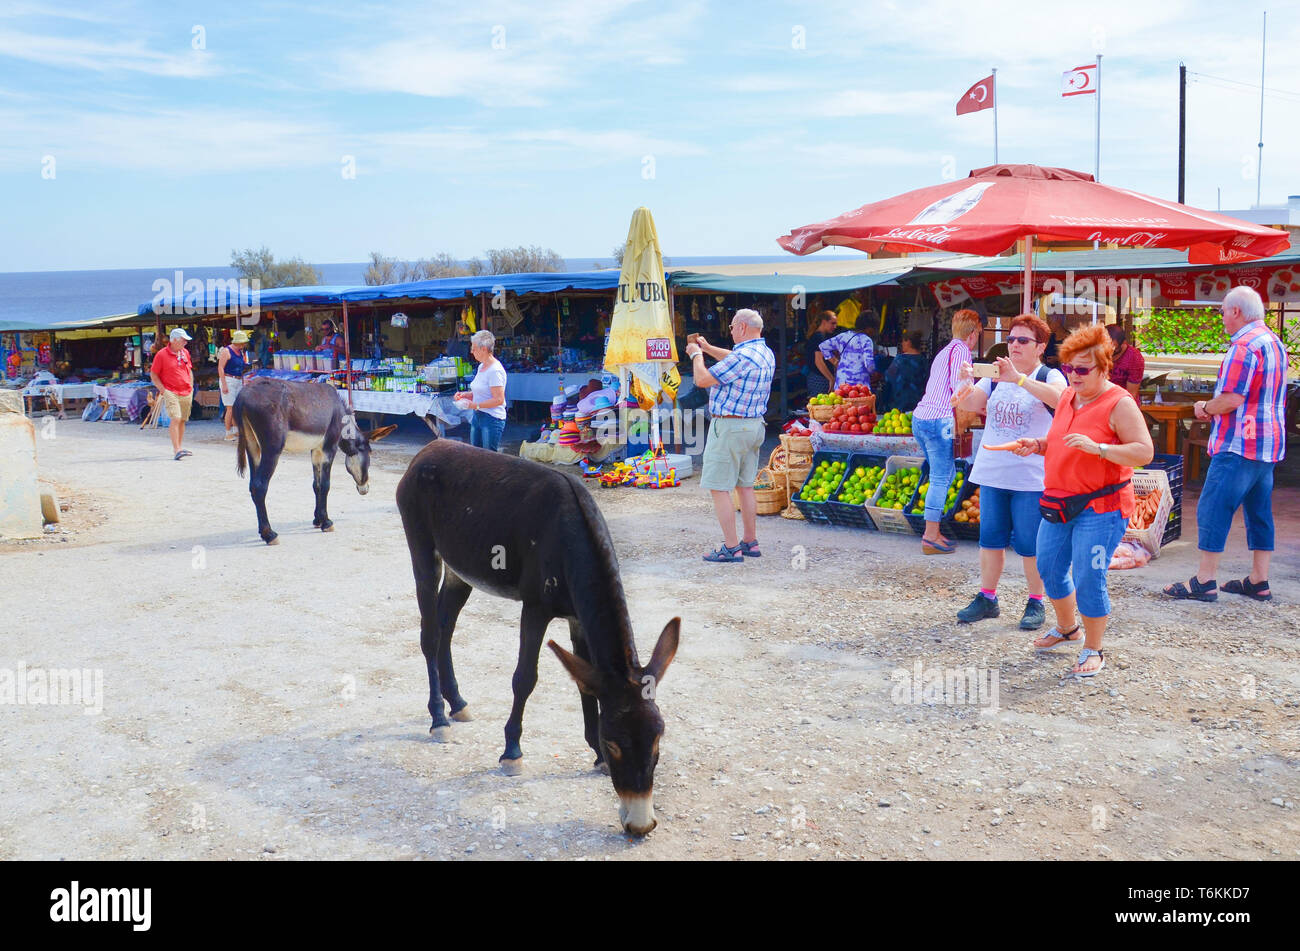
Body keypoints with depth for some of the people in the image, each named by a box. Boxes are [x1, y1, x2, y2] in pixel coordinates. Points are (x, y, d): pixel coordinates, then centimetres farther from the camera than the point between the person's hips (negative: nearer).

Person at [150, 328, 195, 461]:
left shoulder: (185, 353, 12)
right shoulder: (162, 354, -6)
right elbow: (153, 374, -3)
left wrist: (191, 387, 15)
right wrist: (163, 390, -10)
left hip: (186, 394, 6)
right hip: (171, 393, -6)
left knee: (182, 420, 11)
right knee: (175, 419, -16)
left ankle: (179, 447, 22)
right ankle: (177, 450, -19)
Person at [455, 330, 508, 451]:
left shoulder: (495, 370, -16)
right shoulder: (481, 367, 14)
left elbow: (499, 399, -21)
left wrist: (476, 405, -19)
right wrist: (465, 394, 8)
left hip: (492, 419, -10)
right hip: (477, 417, 10)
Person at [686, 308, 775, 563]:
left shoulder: (742, 356, -21)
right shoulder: (766, 354, 10)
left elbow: (702, 380, -16)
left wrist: (695, 354, 1)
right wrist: (707, 348, 32)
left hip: (729, 426, -10)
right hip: (754, 425, 10)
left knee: (719, 488, -3)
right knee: (745, 486, 16)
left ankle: (731, 548, -3)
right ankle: (751, 542, 21)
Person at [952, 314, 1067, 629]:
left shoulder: (1049, 376, -3)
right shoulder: (996, 377, 10)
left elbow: (1057, 396, -27)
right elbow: (967, 404, 0)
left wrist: (1018, 378, -36)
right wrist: (965, 382, -22)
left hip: (1031, 478, -5)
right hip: (991, 473, 5)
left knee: (1029, 543, -1)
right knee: (990, 537, 9)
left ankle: (1036, 603, 12)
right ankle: (987, 598, 19)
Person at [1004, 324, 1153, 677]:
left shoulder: (1119, 404, -13)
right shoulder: (1067, 397, 10)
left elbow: (1145, 452, -19)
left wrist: (1097, 447, -29)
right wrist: (1037, 445, 4)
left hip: (1100, 506, -8)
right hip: (1059, 503, 8)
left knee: (1088, 580, -7)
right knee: (1049, 569, 14)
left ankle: (1093, 651, 11)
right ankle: (1067, 628, 38)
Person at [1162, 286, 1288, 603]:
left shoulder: (1244, 345, -16)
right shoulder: (1274, 343, 16)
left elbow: (1232, 399, -22)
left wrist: (1205, 408, -3)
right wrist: (1214, 408, 16)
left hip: (1239, 445, -10)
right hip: (1269, 444, 10)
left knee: (1213, 509, -5)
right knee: (1259, 511, 13)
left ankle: (1204, 582, -2)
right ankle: (1259, 582, 17)